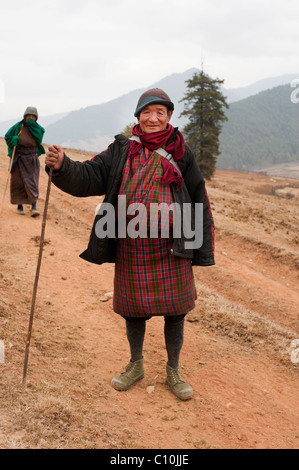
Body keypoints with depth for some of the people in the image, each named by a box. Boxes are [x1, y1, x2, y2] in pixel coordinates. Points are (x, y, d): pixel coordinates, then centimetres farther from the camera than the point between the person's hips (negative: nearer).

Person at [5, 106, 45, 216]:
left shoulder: (38, 128, 4)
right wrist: (14, 139, -15)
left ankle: (34, 207, -12)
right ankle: (19, 206, 16)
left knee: (32, 182, -9)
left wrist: (32, 125, -15)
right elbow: (7, 136, 6)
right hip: (18, 158, 0)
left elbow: (39, 140, -13)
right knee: (18, 182, 4)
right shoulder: (18, 126, 1)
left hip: (31, 159, 0)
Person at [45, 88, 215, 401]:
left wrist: (201, 250, 0)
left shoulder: (181, 154, 1)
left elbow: (199, 201, 3)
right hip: (130, 248, 1)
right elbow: (89, 177, -5)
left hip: (171, 247, -1)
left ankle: (173, 372, 29)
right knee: (133, 308, 13)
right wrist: (62, 166, -26)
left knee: (174, 311, 7)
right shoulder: (121, 151, 4)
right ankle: (135, 365, 36)